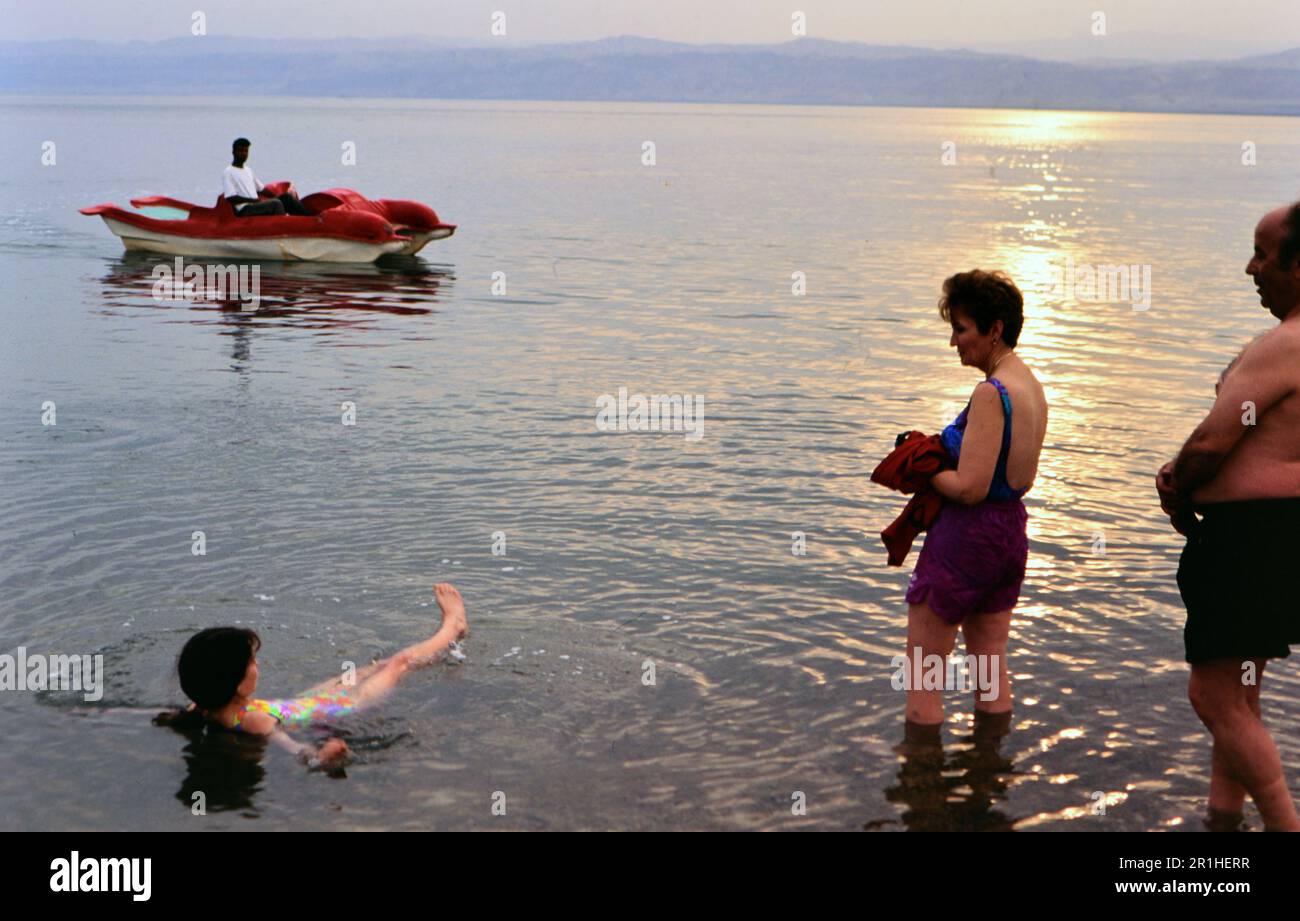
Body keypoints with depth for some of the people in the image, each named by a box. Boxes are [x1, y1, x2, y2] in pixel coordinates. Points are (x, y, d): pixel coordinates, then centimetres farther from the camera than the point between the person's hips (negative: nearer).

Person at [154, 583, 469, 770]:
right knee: (398, 663, 13)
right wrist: (318, 755, -77)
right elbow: (286, 744, -59)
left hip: (309, 700, 8)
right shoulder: (252, 720, -44)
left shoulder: (207, 709, -22)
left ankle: (451, 629, 54)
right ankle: (452, 627, 46)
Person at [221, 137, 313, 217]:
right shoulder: (228, 172, -3)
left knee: (285, 197, -7)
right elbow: (231, 198, -13)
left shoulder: (248, 170, 23)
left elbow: (261, 188, 27)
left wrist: (277, 197, 12)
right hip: (244, 210, -8)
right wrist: (254, 200, -17)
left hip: (256, 205, 8)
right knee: (275, 203, -29)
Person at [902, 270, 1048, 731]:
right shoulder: (1033, 387, 7)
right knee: (990, 669, 18)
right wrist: (937, 457, 7)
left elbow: (970, 488, -25)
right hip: (1012, 530, 9)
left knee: (921, 675, 4)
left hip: (967, 534, -9)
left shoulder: (990, 393, -21)